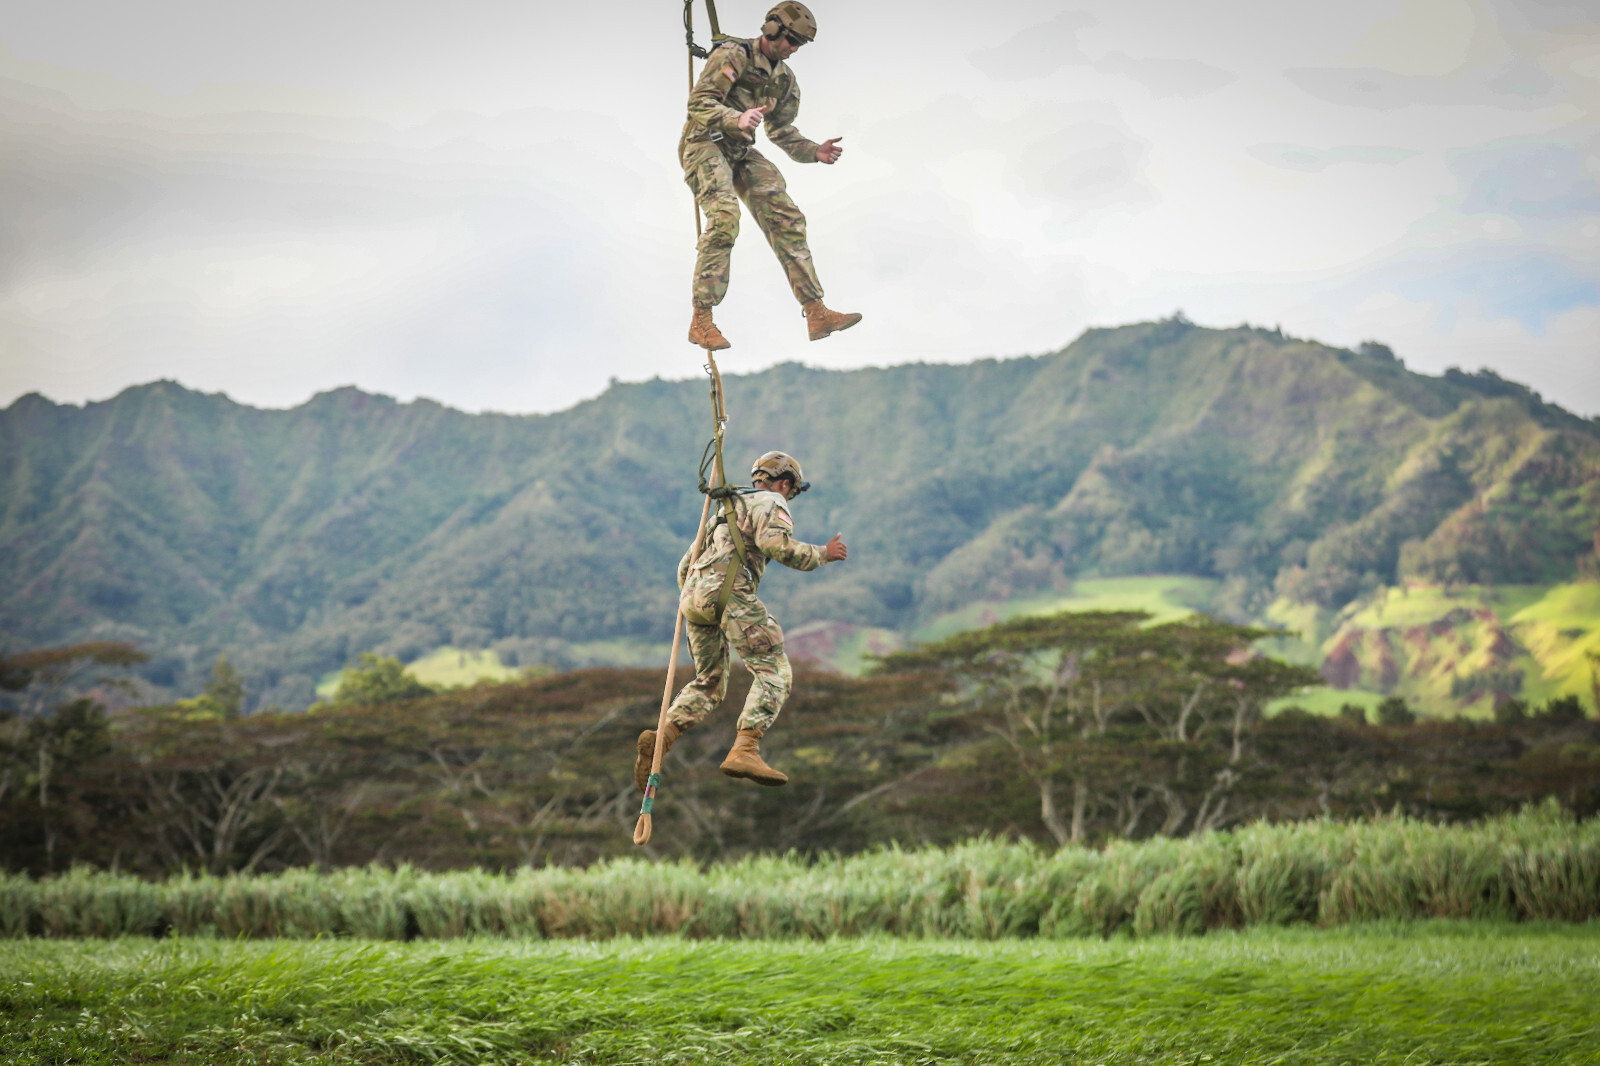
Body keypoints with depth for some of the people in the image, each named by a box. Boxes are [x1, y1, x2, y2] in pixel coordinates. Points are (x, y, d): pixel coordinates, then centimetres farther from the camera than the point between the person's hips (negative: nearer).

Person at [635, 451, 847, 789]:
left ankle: (661, 738, -8)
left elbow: (685, 566, 35)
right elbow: (776, 543, -12)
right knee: (773, 671, -10)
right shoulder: (770, 502, 10)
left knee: (710, 684, 15)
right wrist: (822, 554, -1)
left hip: (694, 596, 8)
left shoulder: (727, 511, 36)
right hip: (729, 589, -8)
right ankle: (745, 751, -27)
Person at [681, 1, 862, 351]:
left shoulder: (785, 79, 12)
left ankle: (817, 314, -4)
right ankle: (701, 322, -25)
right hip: (704, 144, -8)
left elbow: (781, 130, 18)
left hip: (741, 152, 8)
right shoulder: (732, 55, -12)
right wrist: (737, 119, -38)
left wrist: (815, 152, 1)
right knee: (724, 218, -28)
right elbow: (698, 103, -21)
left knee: (786, 220, -4)